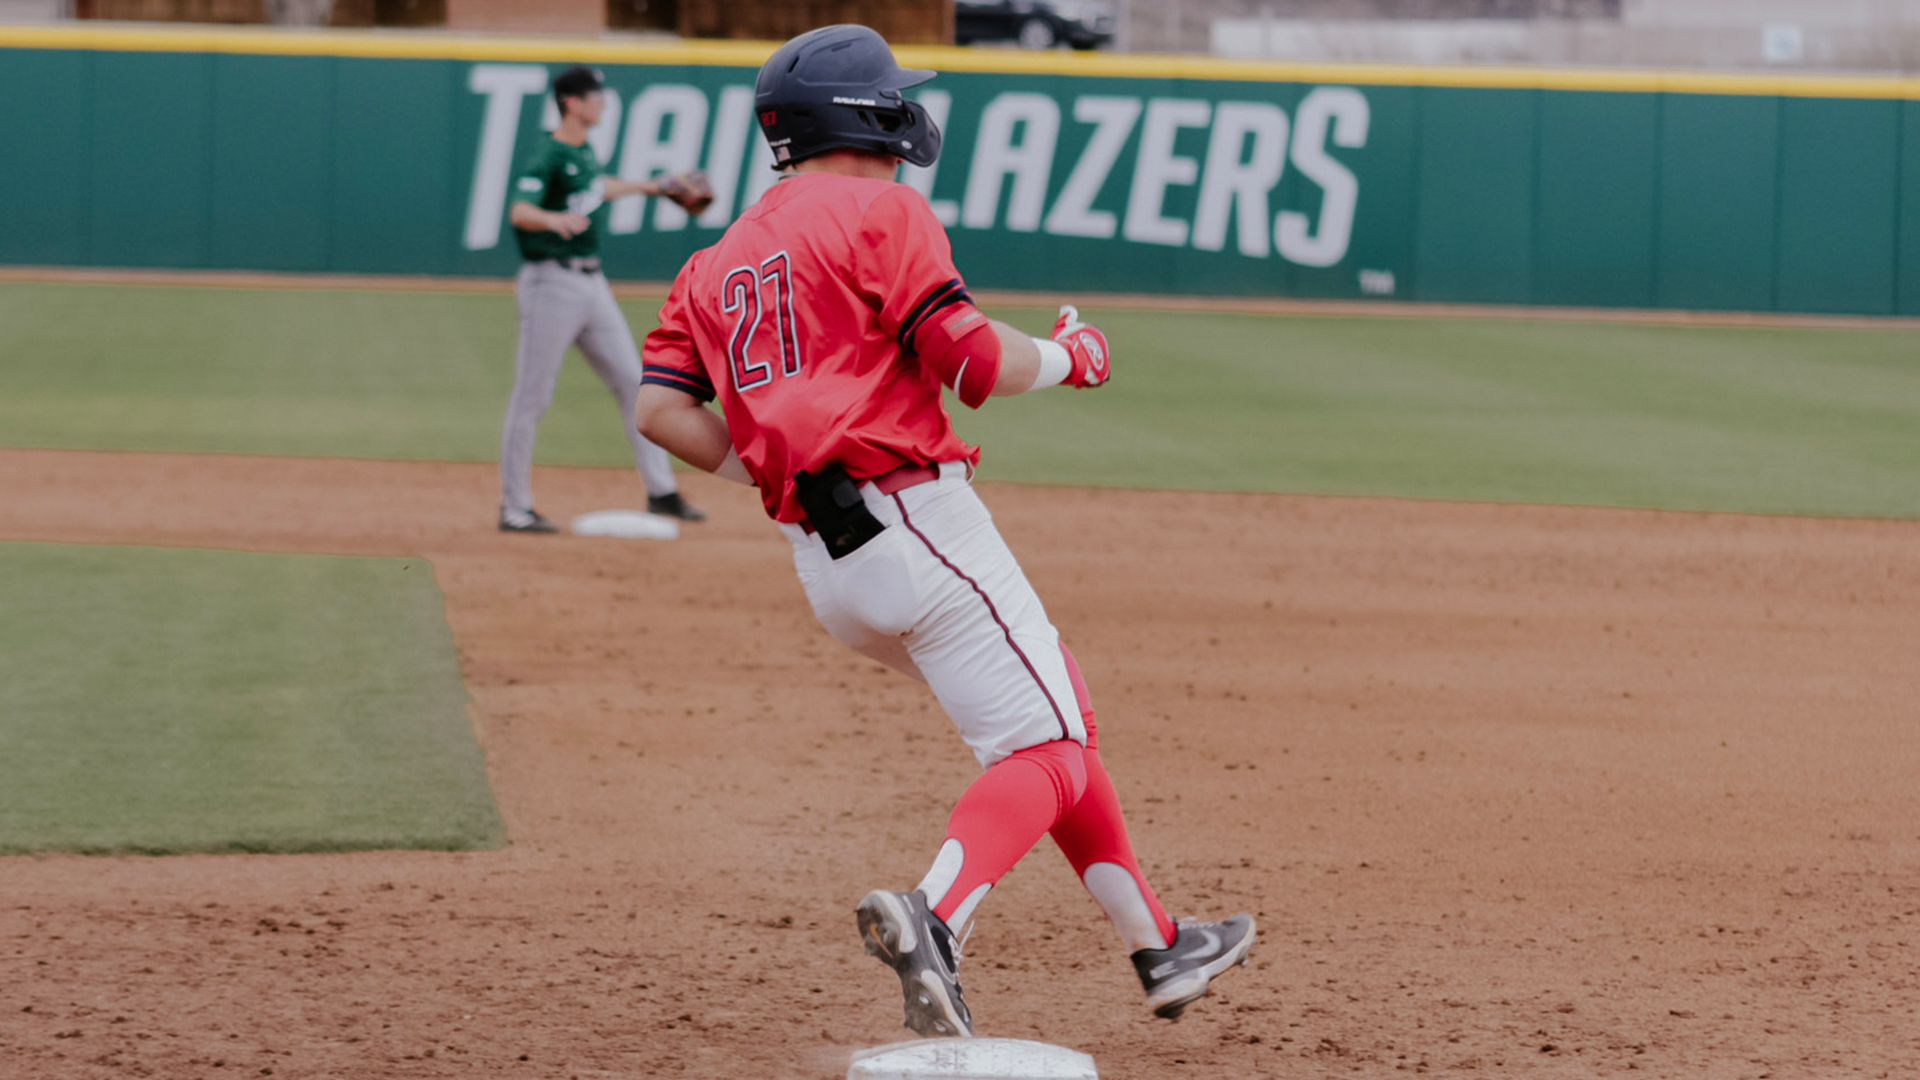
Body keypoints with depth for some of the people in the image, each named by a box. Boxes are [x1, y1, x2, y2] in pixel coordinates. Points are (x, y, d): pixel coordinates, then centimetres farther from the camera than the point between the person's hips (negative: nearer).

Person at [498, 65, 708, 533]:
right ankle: (515, 508, 4)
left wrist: (652, 187, 42)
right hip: (552, 283, -9)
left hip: (592, 283, 9)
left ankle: (660, 490, 17)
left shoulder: (585, 151, 11)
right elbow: (519, 212, -31)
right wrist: (555, 220, -51)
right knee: (531, 397, -2)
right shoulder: (548, 156, -16)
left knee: (632, 382, 10)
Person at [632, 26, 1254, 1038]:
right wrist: (1068, 355, 8)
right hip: (915, 524, -8)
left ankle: (1157, 948, 20)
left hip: (825, 569, 8)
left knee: (1057, 719, 19)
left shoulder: (717, 263, 18)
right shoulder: (879, 212, -3)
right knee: (1048, 751, -7)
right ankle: (932, 919, -32)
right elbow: (974, 362, -11)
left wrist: (771, 468, 16)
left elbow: (660, 409, 8)